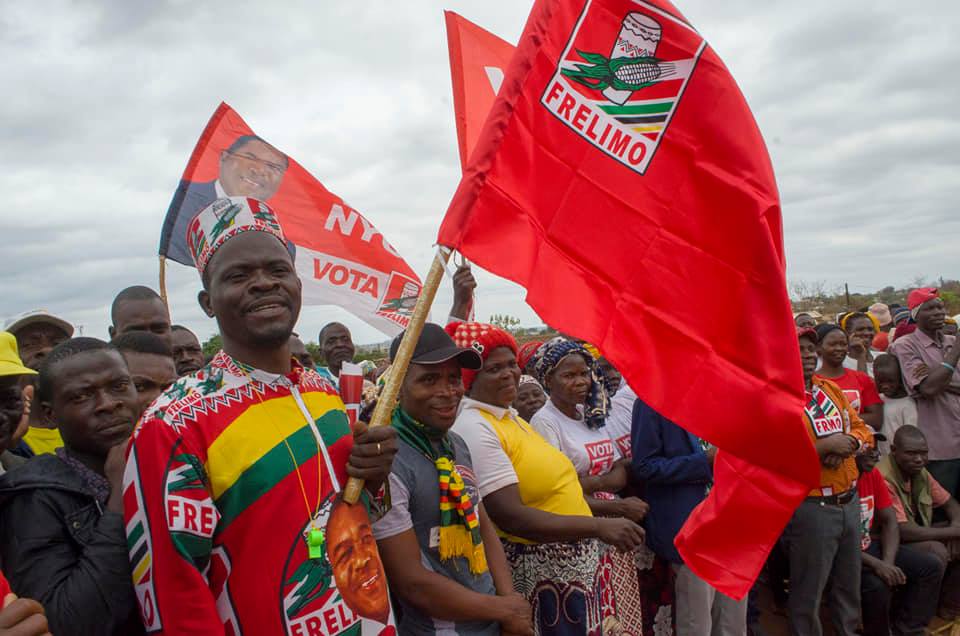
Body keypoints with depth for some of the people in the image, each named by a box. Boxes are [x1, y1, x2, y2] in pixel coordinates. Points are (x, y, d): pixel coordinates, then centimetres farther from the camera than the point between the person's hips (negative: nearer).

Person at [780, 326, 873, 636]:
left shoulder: (830, 389, 10)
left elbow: (861, 428, 13)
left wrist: (849, 443, -10)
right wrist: (827, 445, -21)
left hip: (849, 502, 7)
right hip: (810, 507, -7)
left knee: (849, 584, 22)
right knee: (808, 591, 8)